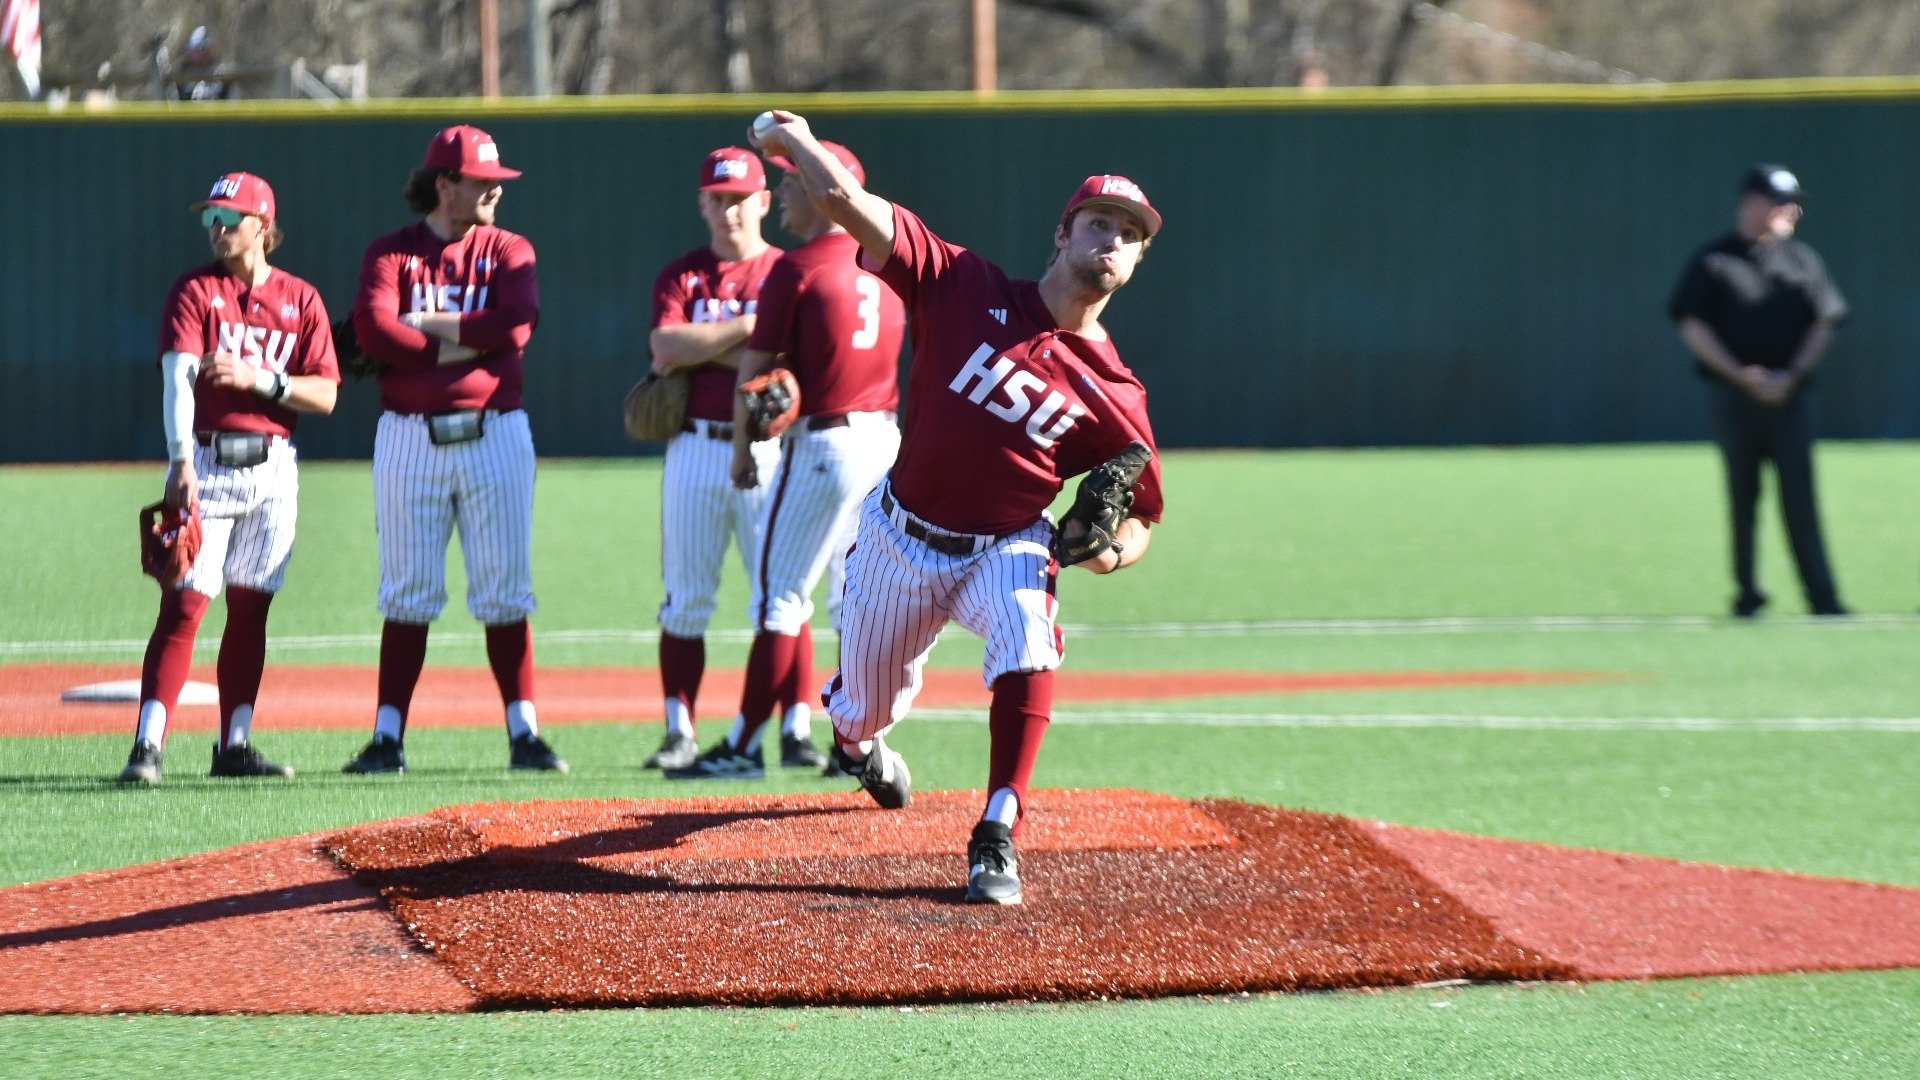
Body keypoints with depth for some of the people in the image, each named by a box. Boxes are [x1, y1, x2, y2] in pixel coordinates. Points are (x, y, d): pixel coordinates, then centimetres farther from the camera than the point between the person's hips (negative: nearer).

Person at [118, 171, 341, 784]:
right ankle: (147, 747, -16)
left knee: (250, 608, 7)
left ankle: (235, 745, 13)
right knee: (184, 603, -11)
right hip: (206, 461, -3)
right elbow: (178, 379, -16)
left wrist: (259, 378, -15)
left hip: (272, 469, 3)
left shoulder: (299, 300, 7)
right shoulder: (195, 292, -2)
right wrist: (182, 463, -30)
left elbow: (325, 394, 1)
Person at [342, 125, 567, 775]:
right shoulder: (391, 254, 5)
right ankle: (388, 738, 2)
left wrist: (426, 323, -7)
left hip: (493, 433, 1)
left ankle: (523, 733, 1)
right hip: (409, 437, -1)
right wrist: (463, 343, -12)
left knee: (505, 591, 0)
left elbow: (515, 325, -11)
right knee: (408, 592, 1)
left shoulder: (507, 252, 7)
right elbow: (374, 331, -13)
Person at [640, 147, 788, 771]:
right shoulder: (681, 276, 11)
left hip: (767, 447, -2)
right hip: (696, 448, 2)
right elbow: (666, 348, -8)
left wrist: (701, 348, -11)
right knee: (685, 598, 2)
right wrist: (749, 328, -10)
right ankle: (680, 731, 6)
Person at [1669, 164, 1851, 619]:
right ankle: (1747, 593, 10)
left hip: (1791, 395, 1)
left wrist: (1792, 375, -6)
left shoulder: (1802, 260, 13)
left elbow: (1823, 324, 9)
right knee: (1742, 495, 3)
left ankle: (1822, 597, -12)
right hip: (1733, 395, -1)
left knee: (1799, 495, -7)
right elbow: (1693, 327, -1)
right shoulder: (1711, 262, 4)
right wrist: (1741, 375, -11)